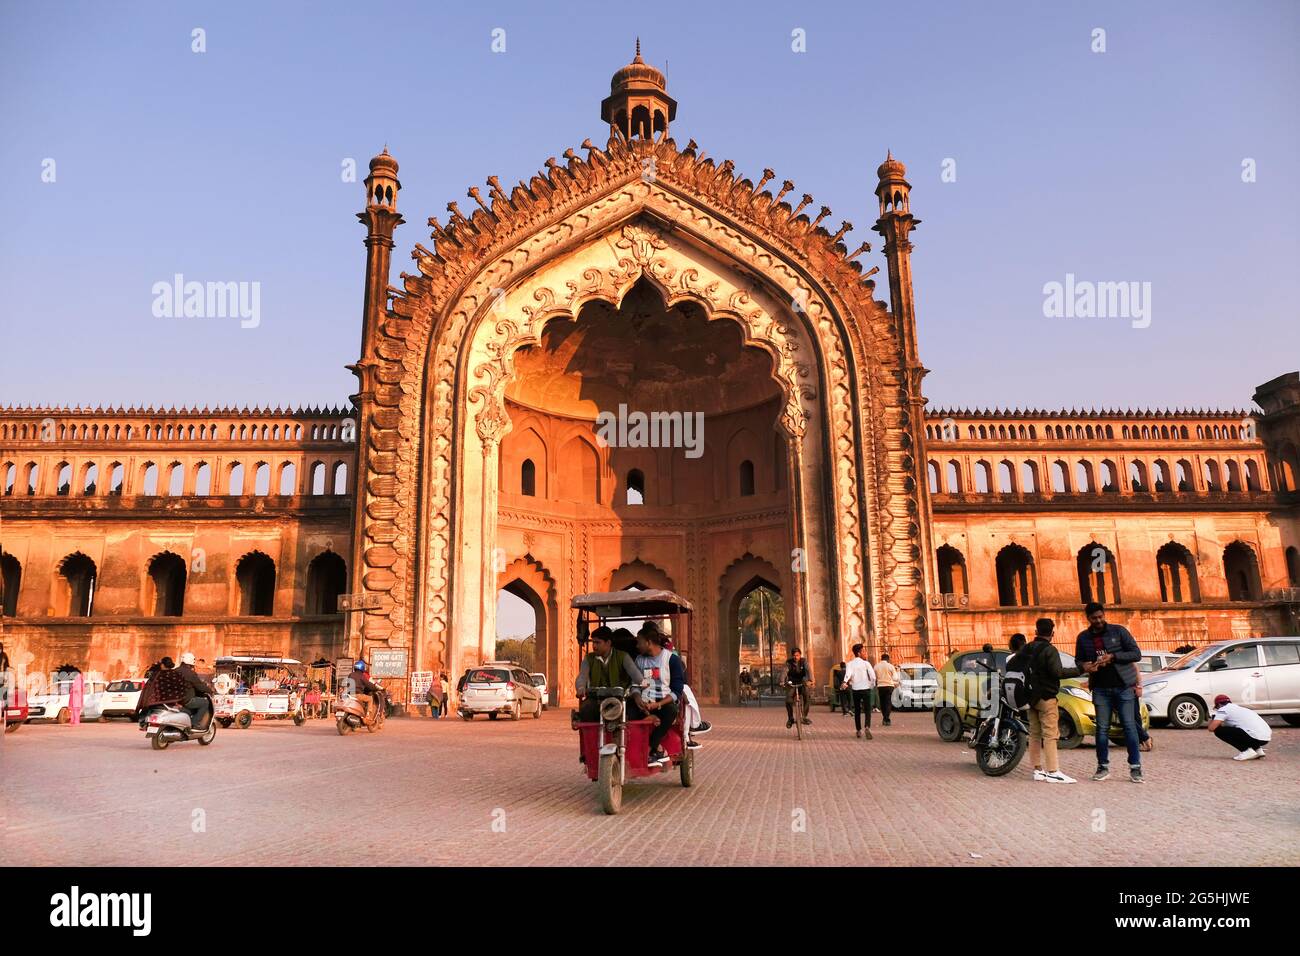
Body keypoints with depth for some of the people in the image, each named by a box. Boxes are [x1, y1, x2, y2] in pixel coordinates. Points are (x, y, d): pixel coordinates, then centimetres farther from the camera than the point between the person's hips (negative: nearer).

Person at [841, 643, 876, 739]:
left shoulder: (851, 663, 4)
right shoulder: (866, 663, -2)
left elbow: (848, 673, -16)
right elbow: (873, 676, -9)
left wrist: (845, 682, -30)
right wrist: (872, 685, 6)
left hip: (855, 689, 3)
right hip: (866, 688, -3)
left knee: (857, 711, 15)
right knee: (868, 710, -2)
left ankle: (858, 730, 18)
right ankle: (868, 727, -24)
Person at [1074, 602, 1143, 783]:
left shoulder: (1118, 631, -1)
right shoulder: (1083, 637, 8)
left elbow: (1136, 653, -3)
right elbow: (1079, 659, 16)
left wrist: (1113, 657, -16)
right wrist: (1084, 666, -8)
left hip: (1123, 686, -2)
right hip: (1101, 689, 2)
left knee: (1129, 726, -3)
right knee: (1102, 728, 4)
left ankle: (1135, 767, 3)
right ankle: (1103, 767, 12)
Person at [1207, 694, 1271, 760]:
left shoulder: (1223, 709, 3)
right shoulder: (1239, 707, 26)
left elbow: (1211, 728, -5)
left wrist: (1211, 720, 16)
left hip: (1255, 737, -8)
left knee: (1218, 730, -1)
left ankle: (1247, 751, -5)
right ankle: (1257, 749, 15)